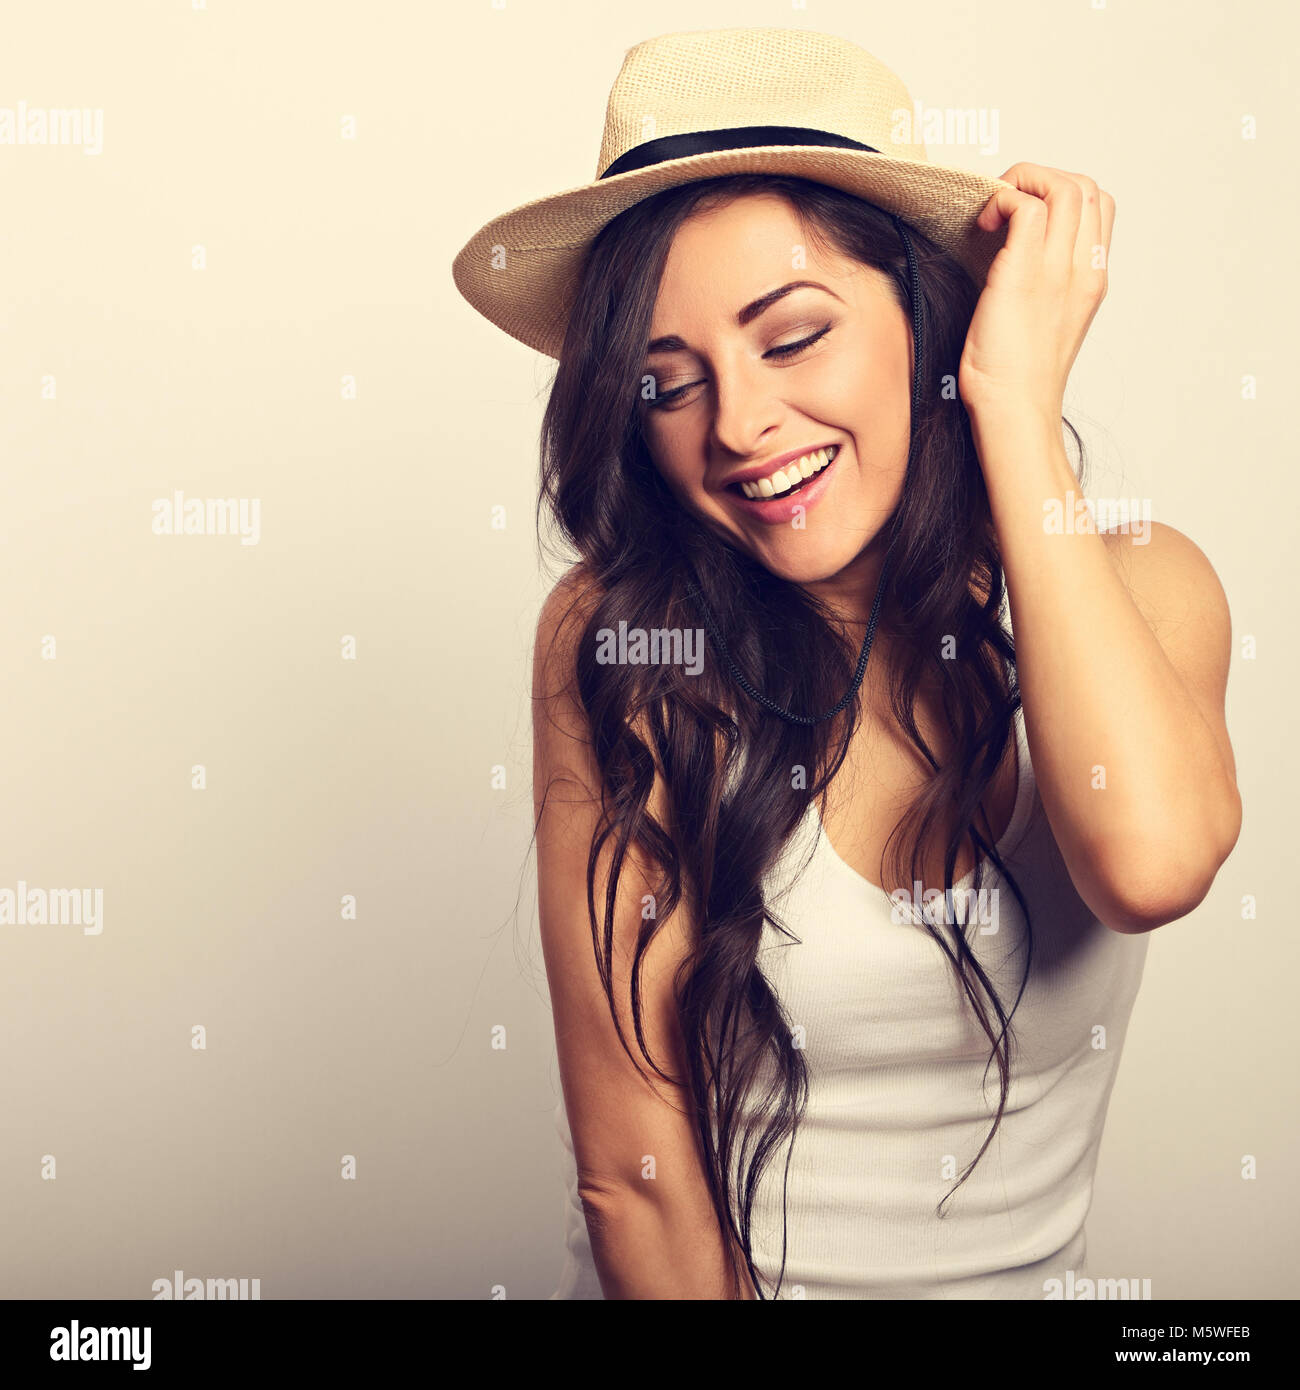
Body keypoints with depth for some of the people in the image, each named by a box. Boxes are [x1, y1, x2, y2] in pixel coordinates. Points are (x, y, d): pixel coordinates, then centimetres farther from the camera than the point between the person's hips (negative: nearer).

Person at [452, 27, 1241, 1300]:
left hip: (1025, 1270, 0)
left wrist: (1016, 404, -22)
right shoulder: (613, 636, -14)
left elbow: (1152, 860, -28)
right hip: (680, 1282, 1)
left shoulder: (1143, 590, -7)